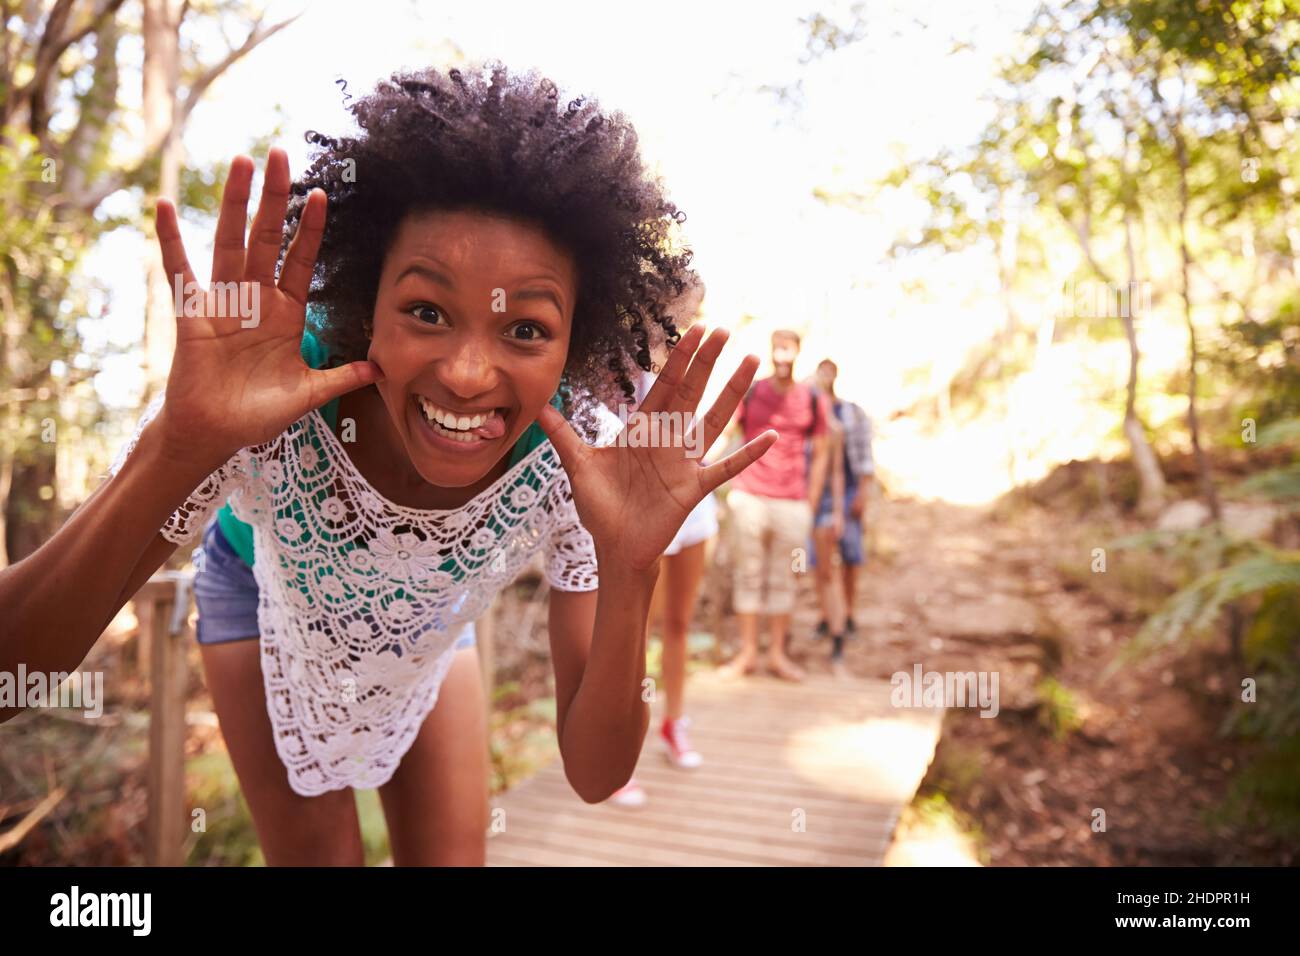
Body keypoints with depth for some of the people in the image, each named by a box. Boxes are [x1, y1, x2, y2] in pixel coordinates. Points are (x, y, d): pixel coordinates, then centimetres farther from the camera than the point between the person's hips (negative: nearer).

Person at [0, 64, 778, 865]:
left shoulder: (572, 462, -33)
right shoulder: (270, 409, -38)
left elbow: (595, 776, -28)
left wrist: (628, 576, -46)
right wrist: (180, 448, -53)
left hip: (427, 633, 2)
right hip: (271, 602, -1)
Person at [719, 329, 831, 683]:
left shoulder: (813, 401, 5)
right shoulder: (748, 393, 3)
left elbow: (821, 454, 9)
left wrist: (811, 505, 6)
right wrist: (729, 486, -6)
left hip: (793, 504, 1)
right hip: (749, 498, 0)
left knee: (783, 579, 6)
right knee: (748, 576, 5)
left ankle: (777, 653, 17)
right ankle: (747, 653, 15)